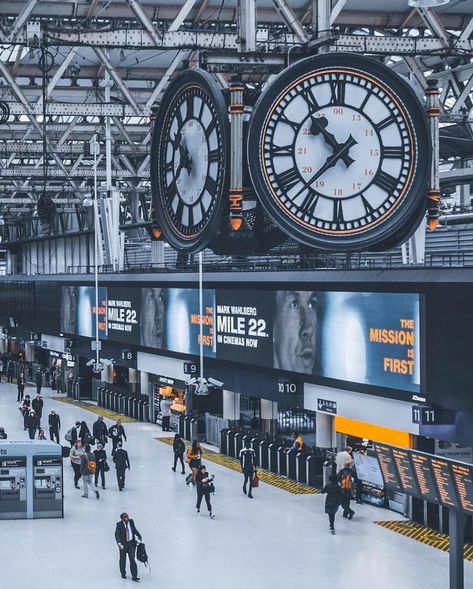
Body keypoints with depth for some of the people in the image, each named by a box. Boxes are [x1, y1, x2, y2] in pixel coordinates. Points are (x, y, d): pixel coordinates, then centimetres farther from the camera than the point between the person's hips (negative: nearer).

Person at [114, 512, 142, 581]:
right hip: (123, 544, -1)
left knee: (132, 559, -7)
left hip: (131, 543, 1)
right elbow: (117, 534, -23)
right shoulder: (119, 524, -15)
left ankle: (134, 576, -7)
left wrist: (139, 536, 22)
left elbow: (134, 530, 12)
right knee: (123, 559, 14)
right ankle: (123, 574, 35)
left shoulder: (131, 521, -4)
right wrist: (119, 543, -37)